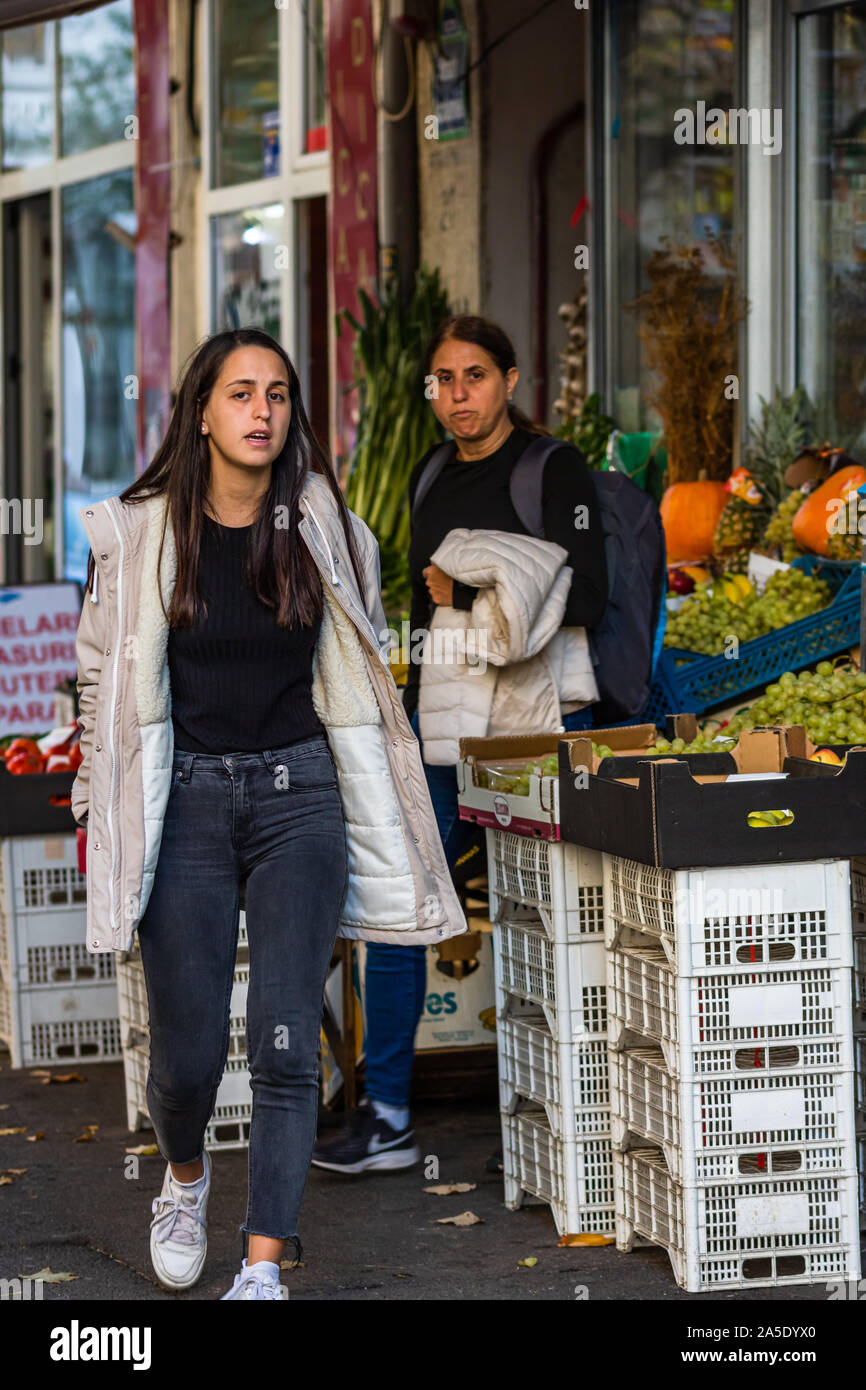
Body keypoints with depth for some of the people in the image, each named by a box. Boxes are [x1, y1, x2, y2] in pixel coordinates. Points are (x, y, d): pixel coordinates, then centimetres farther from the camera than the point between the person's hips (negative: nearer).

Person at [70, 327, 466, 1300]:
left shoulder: (324, 531, 4)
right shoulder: (139, 535, 0)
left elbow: (357, 675, 14)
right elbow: (106, 690, 8)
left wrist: (374, 823, 14)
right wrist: (102, 819, 6)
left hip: (299, 793, 1)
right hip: (185, 802, 0)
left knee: (285, 1045, -9)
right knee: (187, 1054, 0)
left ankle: (264, 1269, -6)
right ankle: (184, 1178, 34)